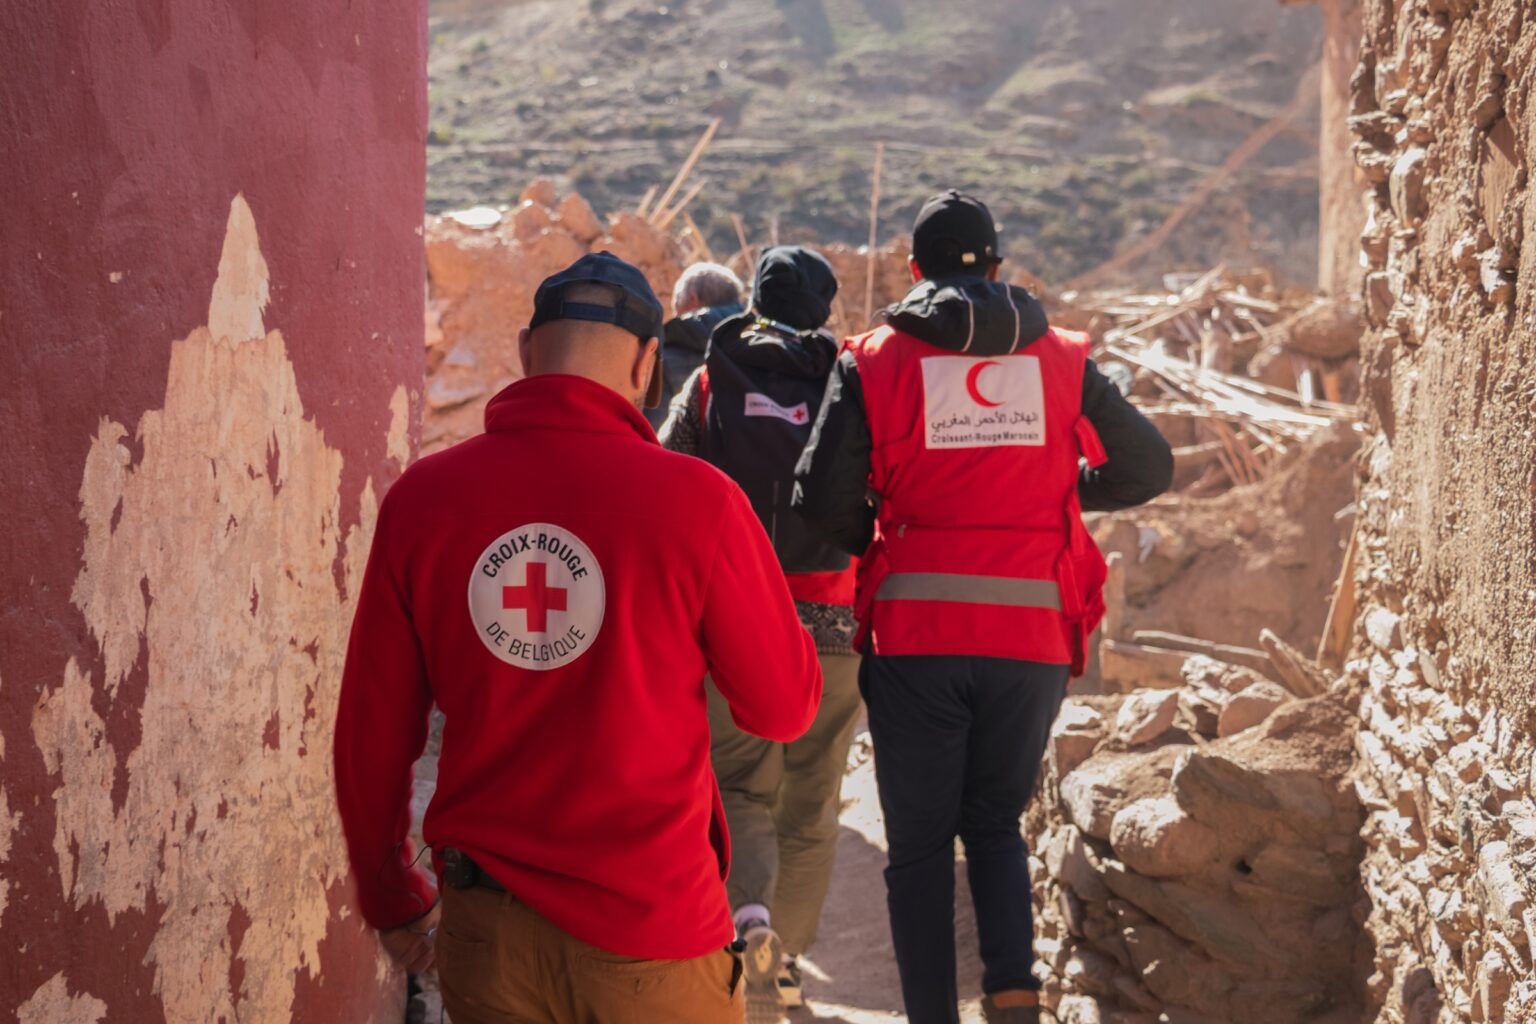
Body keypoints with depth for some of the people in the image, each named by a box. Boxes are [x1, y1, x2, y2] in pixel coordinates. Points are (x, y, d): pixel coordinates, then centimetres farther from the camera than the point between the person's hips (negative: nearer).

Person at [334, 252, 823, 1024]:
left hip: (486, 939, 3)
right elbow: (785, 709, -3)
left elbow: (372, 731, 3)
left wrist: (392, 902, 17)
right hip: (651, 928, -2)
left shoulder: (422, 498, -3)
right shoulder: (695, 499, -12)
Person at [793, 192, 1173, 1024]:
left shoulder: (876, 360, 1)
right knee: (995, 823, 19)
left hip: (915, 635, -2)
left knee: (919, 844, 10)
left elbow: (822, 499, -6)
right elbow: (1149, 468, 13)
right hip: (1033, 635, 2)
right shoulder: (1062, 360, 7)